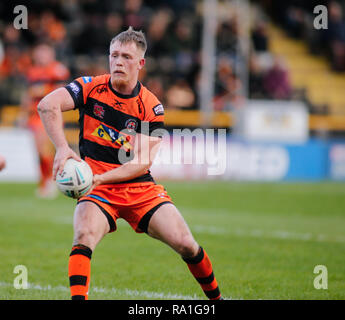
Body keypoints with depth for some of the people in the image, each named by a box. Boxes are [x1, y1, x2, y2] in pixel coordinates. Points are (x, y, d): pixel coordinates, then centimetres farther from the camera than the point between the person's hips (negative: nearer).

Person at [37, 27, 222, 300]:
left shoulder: (151, 108, -3)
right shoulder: (92, 87, -4)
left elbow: (142, 162, -9)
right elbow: (47, 106, -17)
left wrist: (99, 178, -22)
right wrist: (62, 148, -30)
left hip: (141, 189, 1)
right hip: (97, 191, -1)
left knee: (186, 244, -7)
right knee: (84, 238, -32)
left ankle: (215, 297, 17)